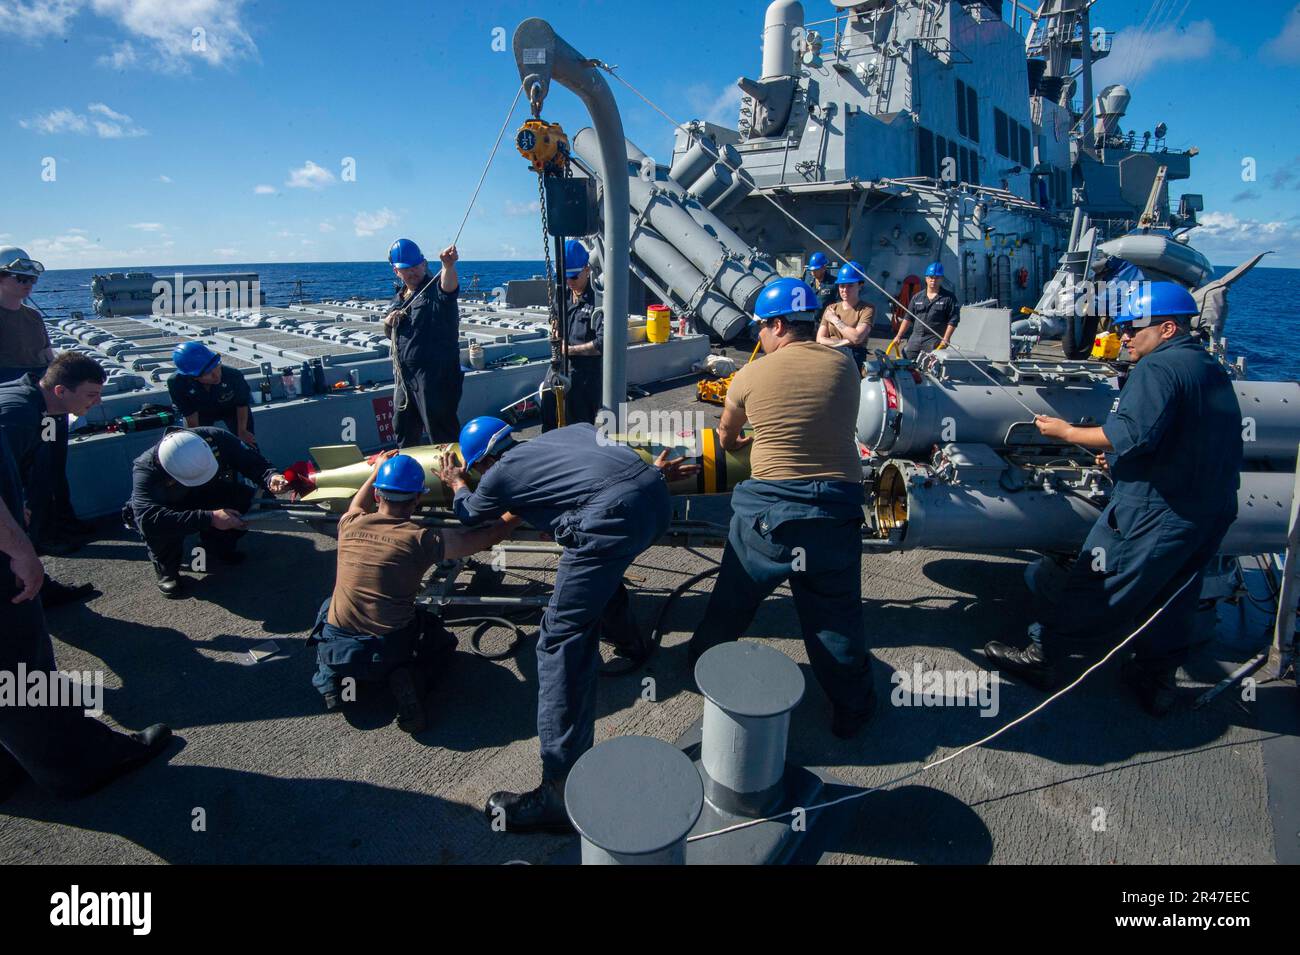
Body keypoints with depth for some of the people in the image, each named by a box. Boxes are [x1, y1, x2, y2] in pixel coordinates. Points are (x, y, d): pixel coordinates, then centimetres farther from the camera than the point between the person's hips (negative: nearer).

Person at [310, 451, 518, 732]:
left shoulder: (350, 525, -5)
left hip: (335, 651, 4)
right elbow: (490, 536, -6)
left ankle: (330, 676, 13)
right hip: (389, 653, -3)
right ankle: (408, 679, -4)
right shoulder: (421, 539, -15)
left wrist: (377, 471, 36)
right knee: (443, 639, 26)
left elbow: (358, 505, 23)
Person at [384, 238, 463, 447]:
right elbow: (390, 333, 26)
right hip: (405, 376, 8)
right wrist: (388, 322, 2)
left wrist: (448, 265, -56)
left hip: (436, 376, -8)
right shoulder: (399, 298, 14)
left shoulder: (435, 288, -9)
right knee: (403, 429, 20)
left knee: (442, 433, -5)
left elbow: (449, 285, -34)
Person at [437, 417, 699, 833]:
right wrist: (651, 470, 46)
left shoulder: (498, 475, 19)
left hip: (612, 519, -8)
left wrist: (456, 484, 57)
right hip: (654, 495, 8)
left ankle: (562, 793, -8)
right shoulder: (562, 433, 31)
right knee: (600, 565, 37)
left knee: (562, 639, -4)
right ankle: (629, 641, 59)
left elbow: (469, 514, 38)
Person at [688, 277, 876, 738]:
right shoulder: (844, 368, 1)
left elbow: (726, 436, 13)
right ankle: (852, 708, 27)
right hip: (837, 506, 1)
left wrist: (735, 443, 38)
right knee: (836, 613, 13)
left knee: (732, 596, 21)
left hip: (767, 505, -1)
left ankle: (704, 662, 43)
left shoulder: (751, 375, -3)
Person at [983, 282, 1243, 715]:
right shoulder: (1214, 371, 15)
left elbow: (1132, 434, -27)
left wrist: (1068, 432, -15)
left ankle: (1042, 656, 12)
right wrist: (1116, 457, 20)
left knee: (1093, 585, 1)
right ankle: (1157, 681, 28)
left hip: (1152, 512, -9)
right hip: (1211, 515, 9)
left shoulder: (1157, 368, -15)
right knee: (1172, 599, 17)